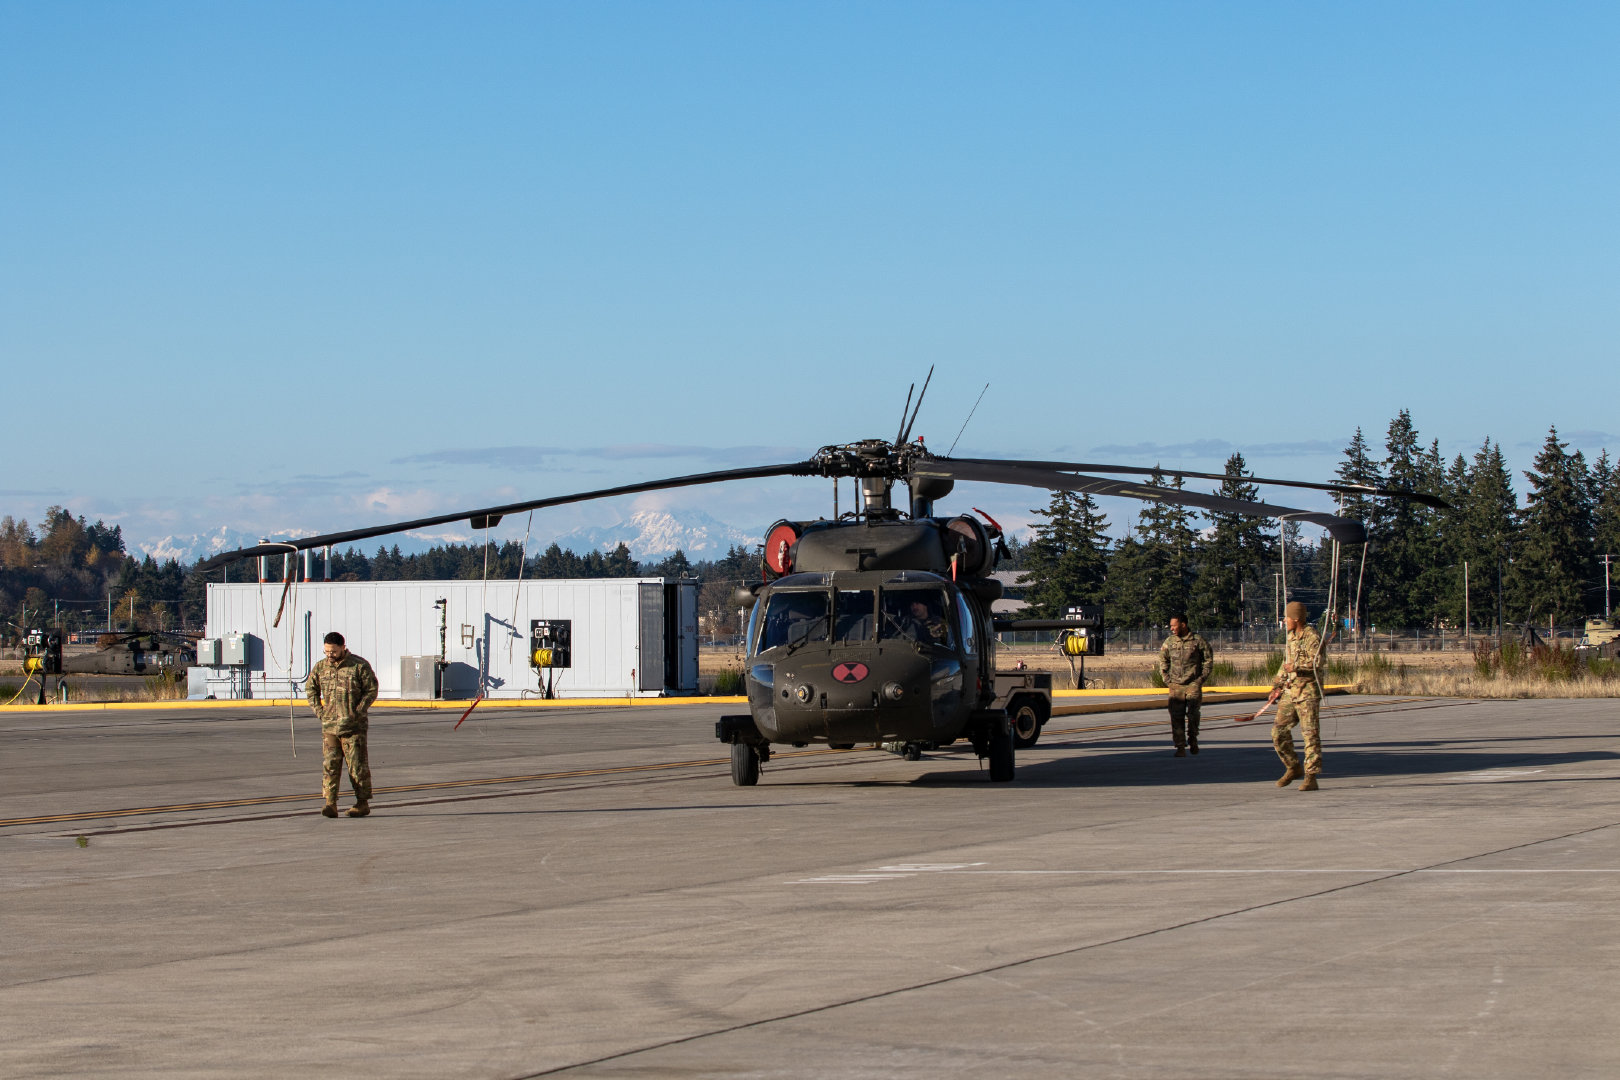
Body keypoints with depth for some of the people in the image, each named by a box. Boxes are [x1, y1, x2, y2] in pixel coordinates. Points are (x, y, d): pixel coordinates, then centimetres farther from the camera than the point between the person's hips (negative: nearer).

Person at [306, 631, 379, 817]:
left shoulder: (359, 666, -5)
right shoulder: (320, 667, 8)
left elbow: (371, 690, -2)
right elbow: (312, 690, 20)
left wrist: (357, 712, -10)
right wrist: (319, 712, 7)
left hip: (354, 726, -4)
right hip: (329, 726, 4)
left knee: (357, 765, 1)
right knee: (330, 765, -3)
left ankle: (363, 803, 10)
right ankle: (331, 804, -5)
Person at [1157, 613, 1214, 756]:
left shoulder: (1198, 640, -2)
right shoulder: (1169, 641, 6)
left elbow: (1208, 659, 6)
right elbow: (1162, 660, 17)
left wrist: (1202, 678, -2)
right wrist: (1166, 679, 7)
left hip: (1193, 684, -2)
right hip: (1175, 685, 2)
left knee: (1193, 714, -3)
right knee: (1176, 716, -4)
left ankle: (1192, 739, 22)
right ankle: (1180, 747, -1)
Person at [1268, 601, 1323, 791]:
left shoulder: (1312, 637, -11)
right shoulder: (1291, 636, 17)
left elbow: (1317, 662, -23)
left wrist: (1297, 667, -34)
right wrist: (1277, 686, 25)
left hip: (1307, 692, -9)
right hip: (1289, 692, 9)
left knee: (1310, 734, -6)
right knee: (1279, 731, 6)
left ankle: (1311, 777, -4)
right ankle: (1293, 768, 21)